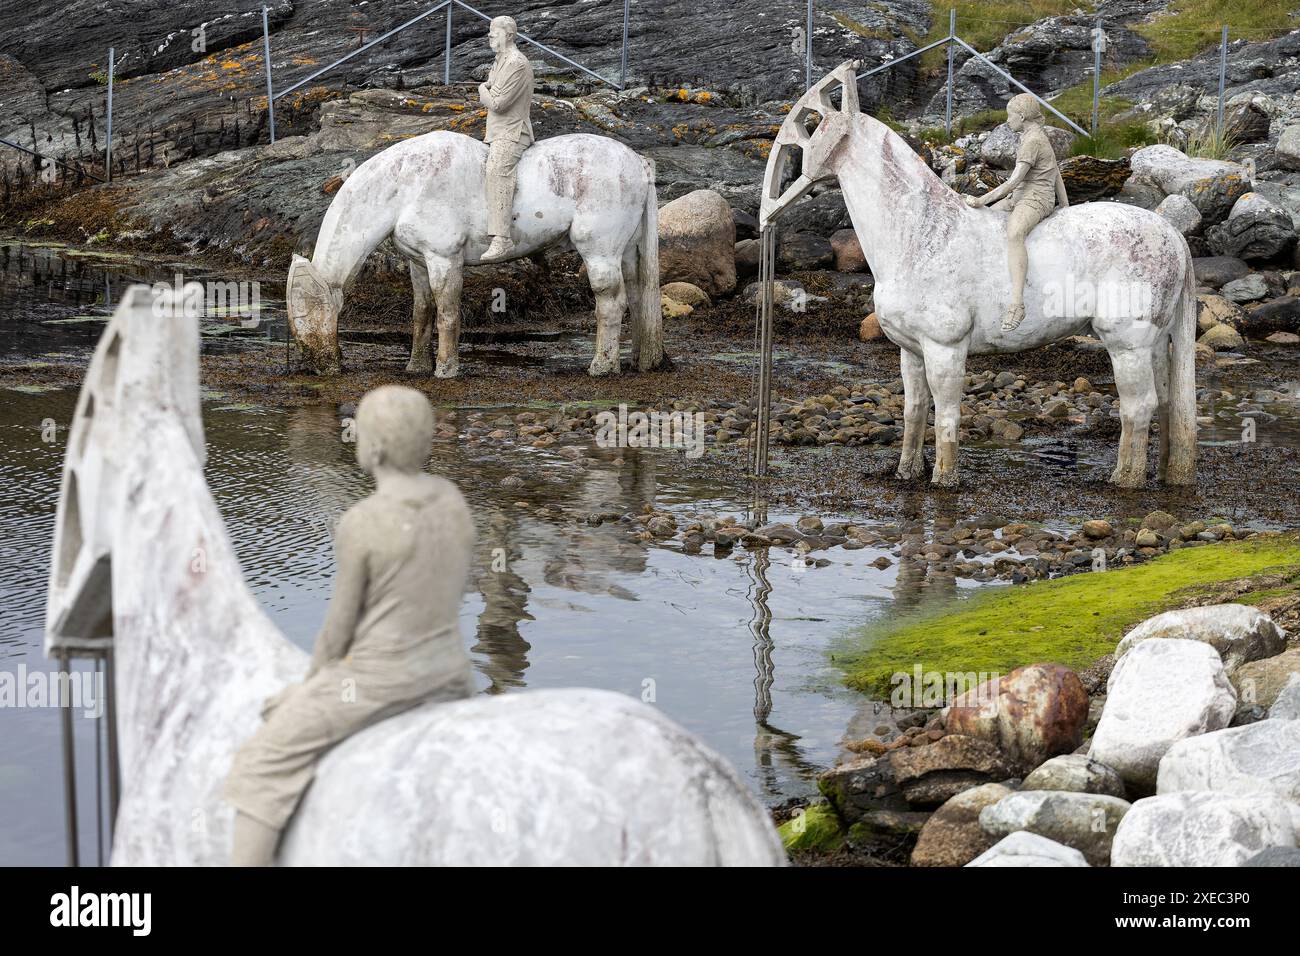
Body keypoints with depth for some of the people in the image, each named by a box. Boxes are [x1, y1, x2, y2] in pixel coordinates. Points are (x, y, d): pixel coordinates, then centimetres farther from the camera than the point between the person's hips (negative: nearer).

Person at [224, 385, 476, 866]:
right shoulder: (453, 501, 0)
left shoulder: (359, 525, -19)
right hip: (446, 675, 7)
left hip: (378, 682, -6)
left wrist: (314, 685, 6)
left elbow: (339, 624, -11)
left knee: (261, 764, 3)